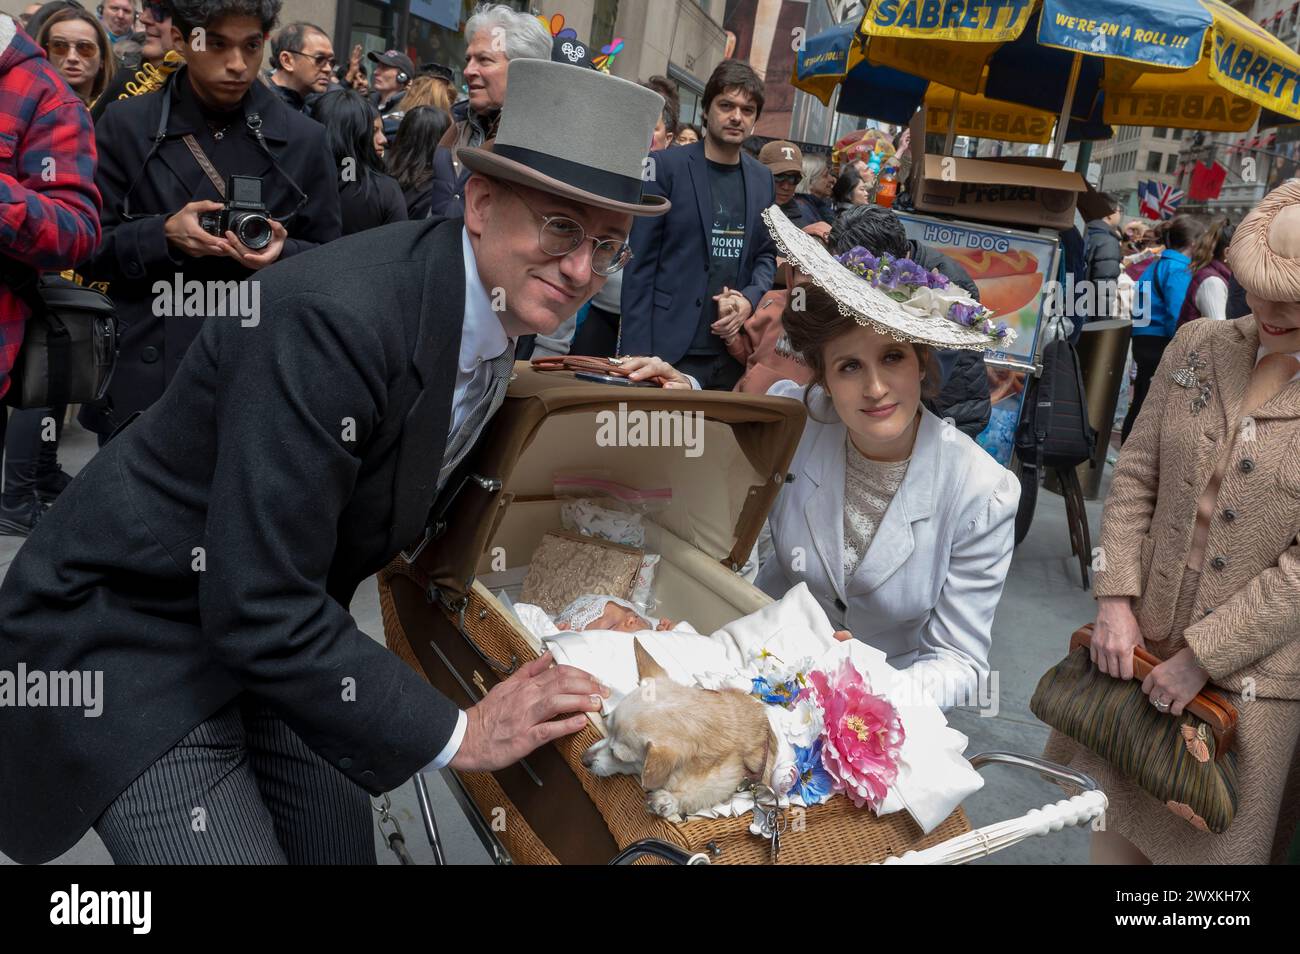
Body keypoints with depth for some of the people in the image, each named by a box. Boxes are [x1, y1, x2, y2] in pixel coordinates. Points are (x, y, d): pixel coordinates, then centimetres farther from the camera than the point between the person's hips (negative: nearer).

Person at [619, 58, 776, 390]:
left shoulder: (762, 179, 12)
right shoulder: (665, 165, -3)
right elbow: (640, 263, -7)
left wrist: (750, 299, -4)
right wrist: (637, 354, -14)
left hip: (735, 353, 5)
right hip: (670, 349, -4)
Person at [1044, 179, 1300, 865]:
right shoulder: (1197, 346, 1)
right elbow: (1135, 476, 3)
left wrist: (1201, 657, -16)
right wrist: (1115, 599, -6)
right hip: (1142, 638, 3)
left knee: (1200, 846, 13)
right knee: (1115, 828, 18)